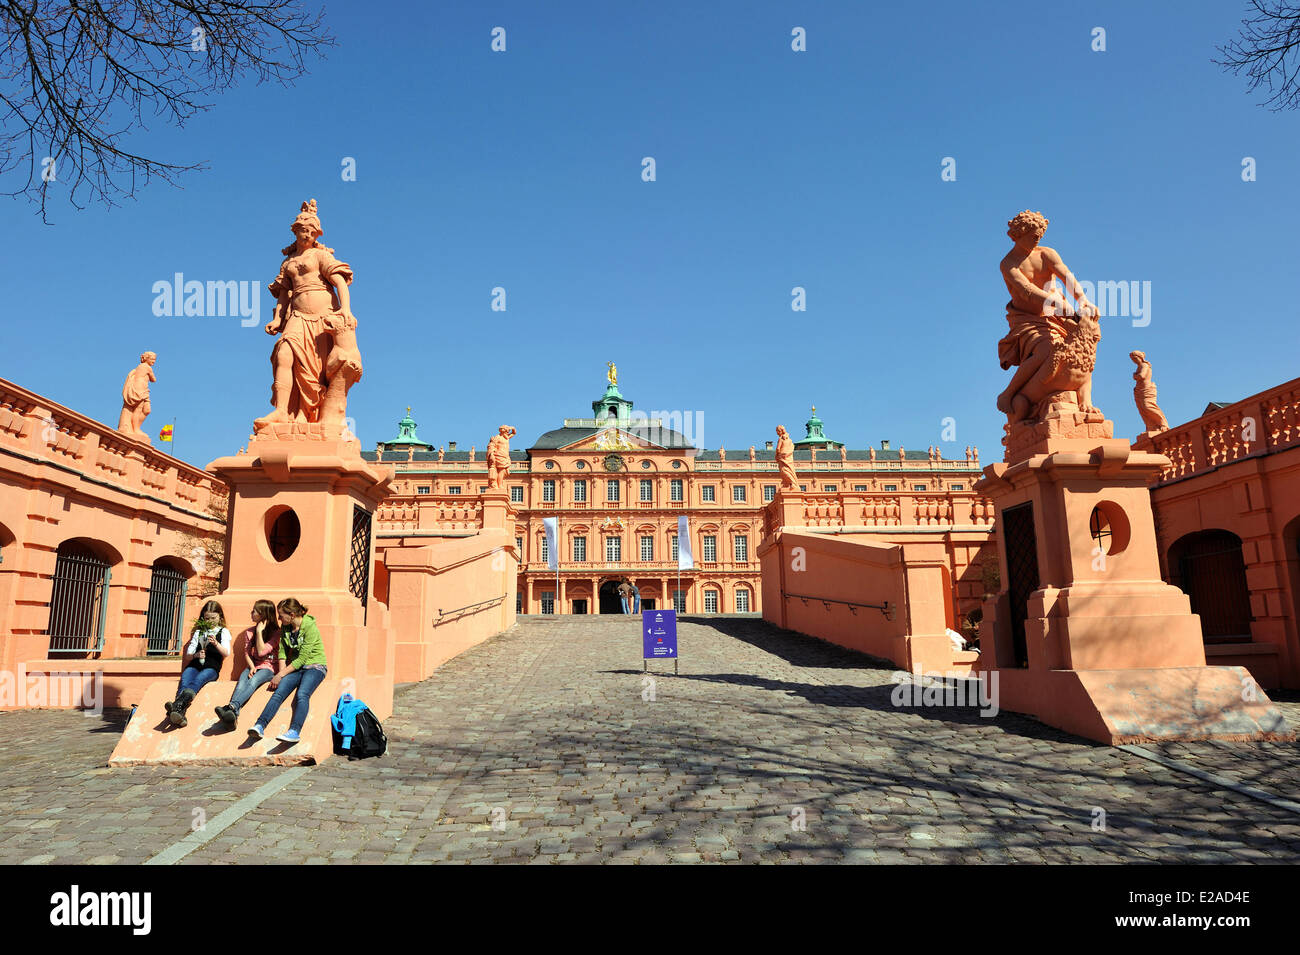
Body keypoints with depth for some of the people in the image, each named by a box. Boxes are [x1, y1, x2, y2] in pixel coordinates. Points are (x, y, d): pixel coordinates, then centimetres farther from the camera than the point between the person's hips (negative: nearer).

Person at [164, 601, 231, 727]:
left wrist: (216, 643, -19)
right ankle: (180, 713, -52)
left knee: (198, 680, -36)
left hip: (211, 668, -3)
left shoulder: (223, 632, 15)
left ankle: (177, 705, -58)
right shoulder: (199, 632, 26)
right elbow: (189, 653, 19)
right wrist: (196, 655, -5)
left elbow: (226, 653, 1)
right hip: (195, 665, 3)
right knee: (184, 680, -31)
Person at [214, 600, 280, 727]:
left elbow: (261, 651, -10)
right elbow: (246, 652, 11)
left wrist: (259, 631, -9)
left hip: (268, 668, -4)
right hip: (253, 666, 4)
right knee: (242, 680, -30)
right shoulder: (249, 632, 17)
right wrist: (252, 667, -8)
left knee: (253, 680, -35)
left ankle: (231, 707, -60)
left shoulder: (275, 632, -1)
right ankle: (233, 714, -56)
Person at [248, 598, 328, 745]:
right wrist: (281, 673, -7)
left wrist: (281, 675, -16)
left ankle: (294, 731, -48)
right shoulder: (285, 627, 6)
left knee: (302, 694, -32)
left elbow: (302, 658, -18)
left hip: (314, 666, -6)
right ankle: (259, 726, -34)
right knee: (279, 692, -22)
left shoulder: (310, 627, -17)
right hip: (295, 667, 6)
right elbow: (282, 651, 8)